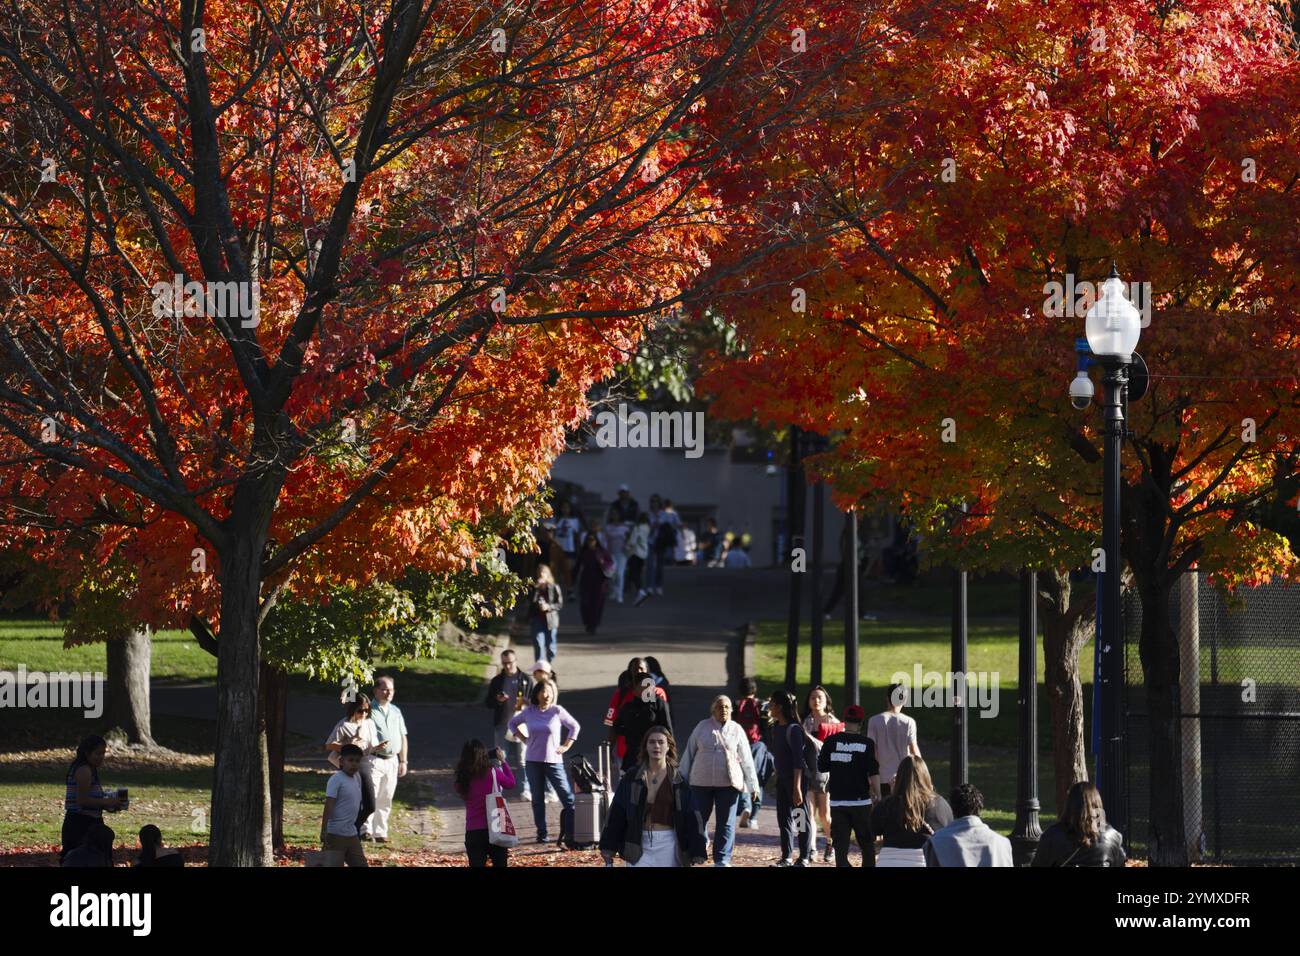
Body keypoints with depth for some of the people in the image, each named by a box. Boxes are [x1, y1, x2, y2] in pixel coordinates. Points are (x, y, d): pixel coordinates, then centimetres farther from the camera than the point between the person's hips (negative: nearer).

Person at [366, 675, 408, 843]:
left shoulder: (395, 712, 17)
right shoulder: (369, 711, -2)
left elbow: (403, 737, 21)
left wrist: (403, 761, 15)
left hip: (392, 761, 6)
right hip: (374, 759, -6)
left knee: (385, 800, 8)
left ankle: (380, 832, 13)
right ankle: (365, 829, -16)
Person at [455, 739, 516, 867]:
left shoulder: (463, 779, -2)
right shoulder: (492, 773, -7)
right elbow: (511, 782, 10)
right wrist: (503, 761, 22)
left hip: (472, 832, 2)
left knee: (476, 865, 4)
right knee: (500, 863, 11)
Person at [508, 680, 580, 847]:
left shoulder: (557, 711, -4)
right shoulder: (528, 712, 3)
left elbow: (575, 726, 7)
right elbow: (512, 723, 19)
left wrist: (566, 746, 1)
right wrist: (525, 739, 7)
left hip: (553, 760, -2)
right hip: (533, 762, 2)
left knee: (568, 798, -10)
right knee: (537, 800, 7)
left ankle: (570, 834, -8)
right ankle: (541, 833, 16)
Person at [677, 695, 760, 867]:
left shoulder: (736, 730, 4)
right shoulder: (702, 727, 5)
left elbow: (746, 760, 6)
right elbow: (689, 753, 10)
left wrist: (753, 785, 5)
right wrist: (681, 779, 10)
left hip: (728, 783, 0)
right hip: (701, 782, 0)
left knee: (726, 823, 1)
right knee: (697, 820, 1)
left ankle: (722, 860, 7)